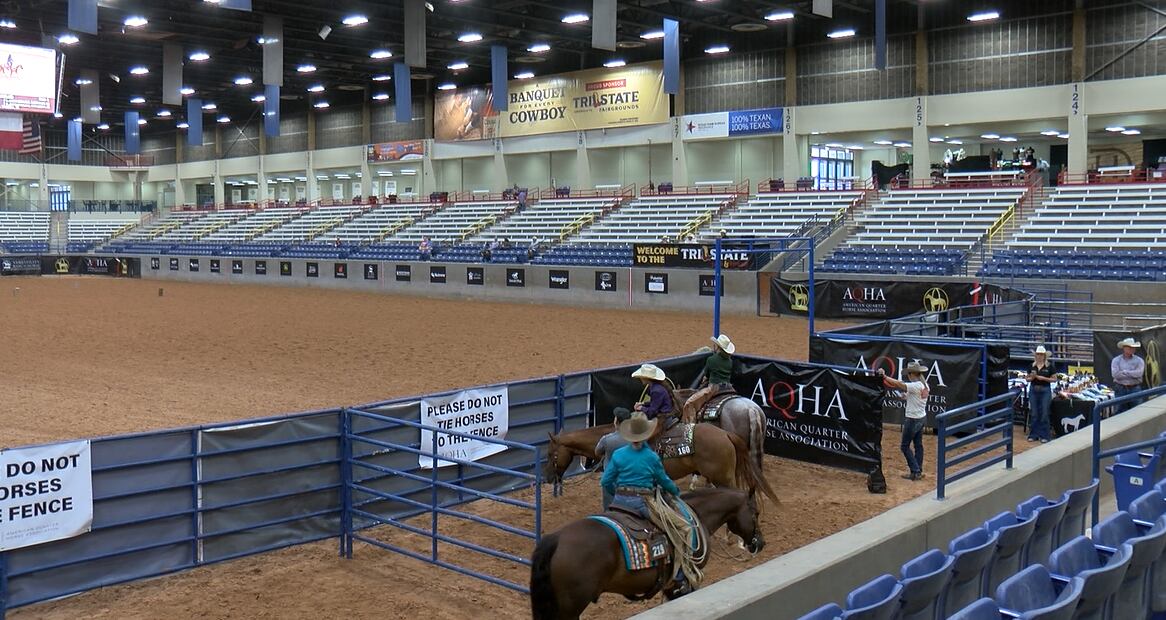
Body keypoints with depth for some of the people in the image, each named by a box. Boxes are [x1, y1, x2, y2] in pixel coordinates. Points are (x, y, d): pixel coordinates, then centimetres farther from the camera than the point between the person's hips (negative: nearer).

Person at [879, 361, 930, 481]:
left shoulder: (915, 386, -23)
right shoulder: (925, 385, 3)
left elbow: (899, 384, -31)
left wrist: (884, 376, -28)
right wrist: (907, 394, 10)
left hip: (912, 420, -9)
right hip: (922, 417, 9)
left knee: (904, 446, 3)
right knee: (918, 445, 14)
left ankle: (915, 472, 1)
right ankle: (919, 471, 20)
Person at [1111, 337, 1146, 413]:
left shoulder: (1139, 360, 6)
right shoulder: (1116, 360, 5)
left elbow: (1139, 373, -12)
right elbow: (1115, 374, -11)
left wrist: (1124, 372, -7)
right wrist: (1132, 374, -7)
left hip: (1134, 389, 1)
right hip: (1120, 389, 0)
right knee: (1121, 411, 1)